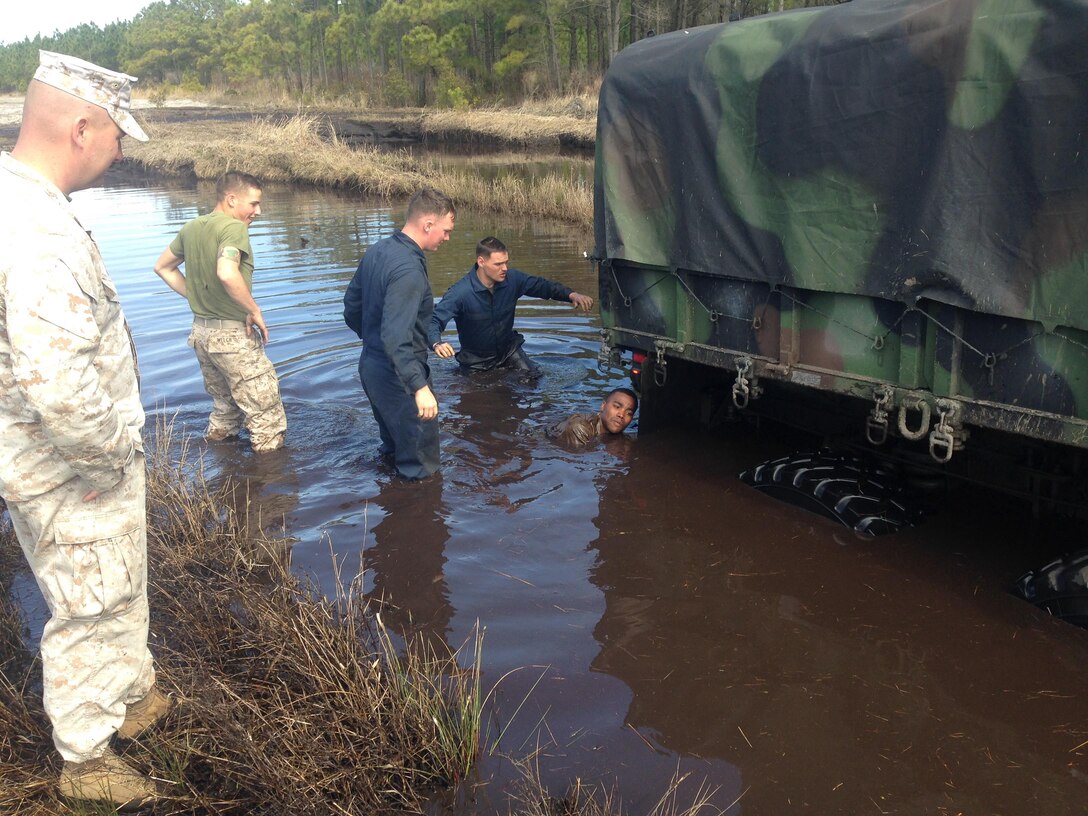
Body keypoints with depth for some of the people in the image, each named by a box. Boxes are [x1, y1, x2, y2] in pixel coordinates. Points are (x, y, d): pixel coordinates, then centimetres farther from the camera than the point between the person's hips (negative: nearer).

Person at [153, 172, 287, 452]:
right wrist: (254, 310, -20)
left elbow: (163, 267, 21)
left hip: (201, 331, 9)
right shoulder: (233, 227, -16)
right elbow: (227, 273, -33)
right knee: (267, 416, 0)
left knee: (225, 405, 26)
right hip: (233, 334, -9)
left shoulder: (191, 228, 9)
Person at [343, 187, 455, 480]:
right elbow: (396, 337, -33)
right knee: (420, 466, 3)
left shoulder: (377, 250, 3)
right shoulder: (408, 269, -26)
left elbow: (352, 306, 14)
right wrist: (420, 387, -32)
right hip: (398, 376, -10)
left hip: (371, 366, 10)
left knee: (394, 446, 28)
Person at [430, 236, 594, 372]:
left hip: (509, 349, 4)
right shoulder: (460, 293, -31)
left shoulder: (512, 279, -16)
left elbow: (542, 286, -2)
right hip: (476, 360, -3)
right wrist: (437, 344, -58)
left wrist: (571, 294, -18)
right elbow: (434, 321, -37)